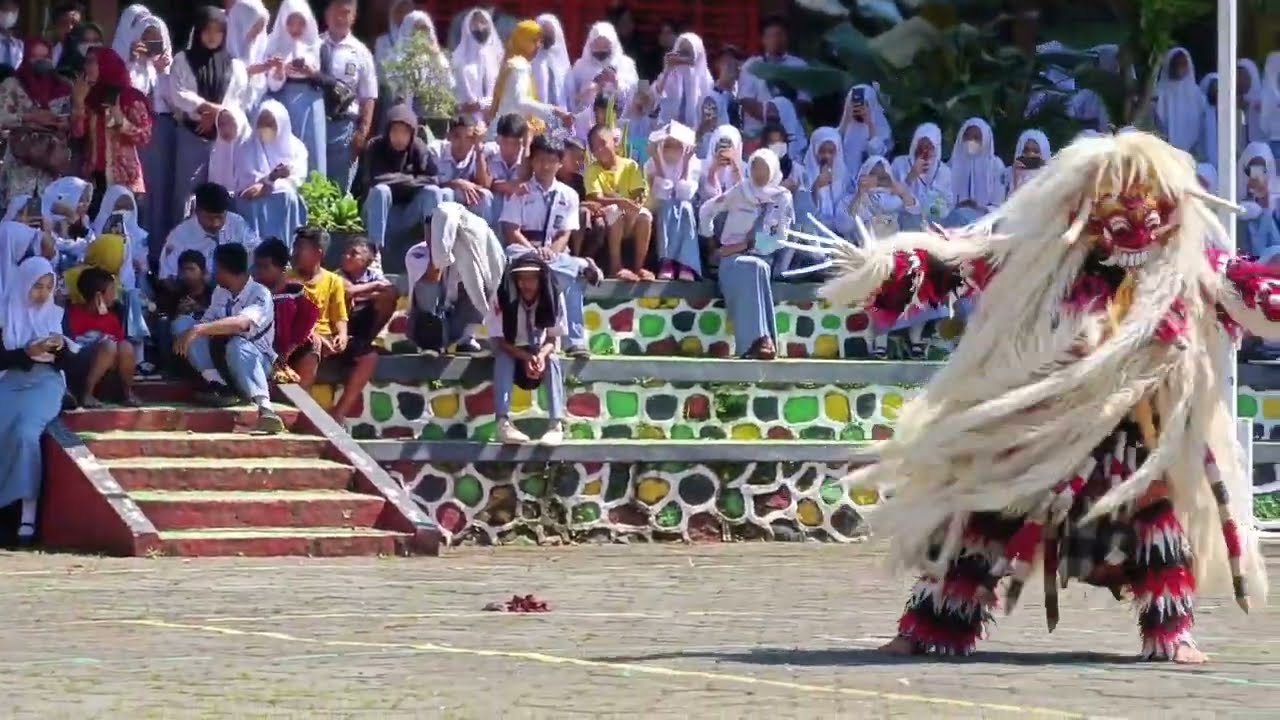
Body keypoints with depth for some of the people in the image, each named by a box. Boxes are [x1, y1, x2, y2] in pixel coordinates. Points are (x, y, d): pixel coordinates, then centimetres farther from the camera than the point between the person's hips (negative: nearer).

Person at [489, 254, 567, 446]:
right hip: (511, 350, -1)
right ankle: (503, 422, -41)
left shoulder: (554, 297, -19)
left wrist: (541, 355, -35)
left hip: (539, 350, 1)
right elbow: (499, 340, -20)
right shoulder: (504, 297, -25)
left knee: (552, 359, -29)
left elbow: (553, 339, -13)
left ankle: (557, 425, -37)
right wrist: (525, 357, -35)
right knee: (503, 357, -32)